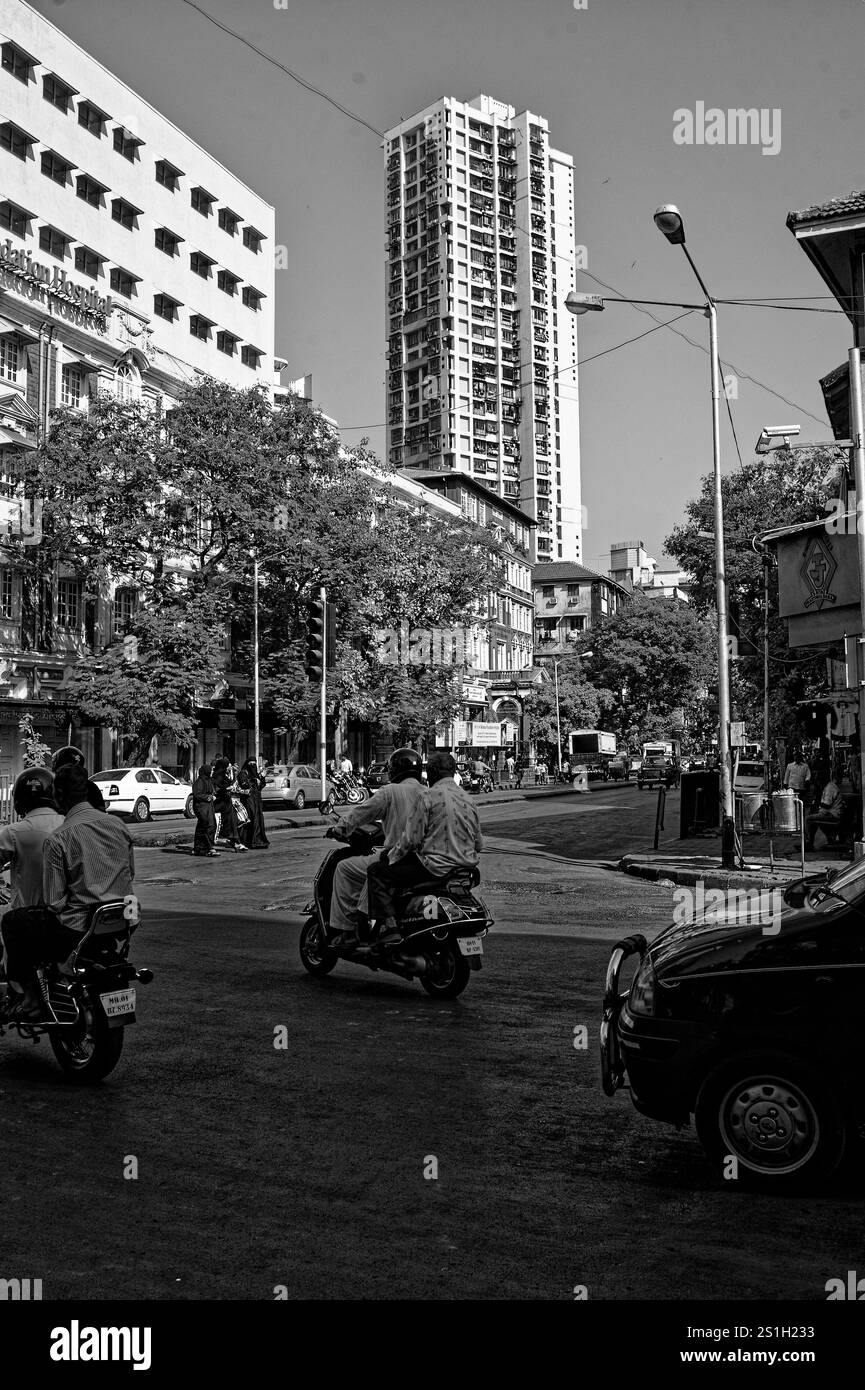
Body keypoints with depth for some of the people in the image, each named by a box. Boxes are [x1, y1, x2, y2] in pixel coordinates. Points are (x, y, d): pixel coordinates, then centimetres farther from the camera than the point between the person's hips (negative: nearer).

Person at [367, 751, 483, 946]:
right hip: (466, 865, 8)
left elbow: (411, 838, -13)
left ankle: (389, 926, -14)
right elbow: (479, 844, 15)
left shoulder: (429, 796, -9)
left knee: (377, 872, 0)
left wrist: (390, 858, 2)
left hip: (436, 867, -8)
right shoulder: (467, 798, 12)